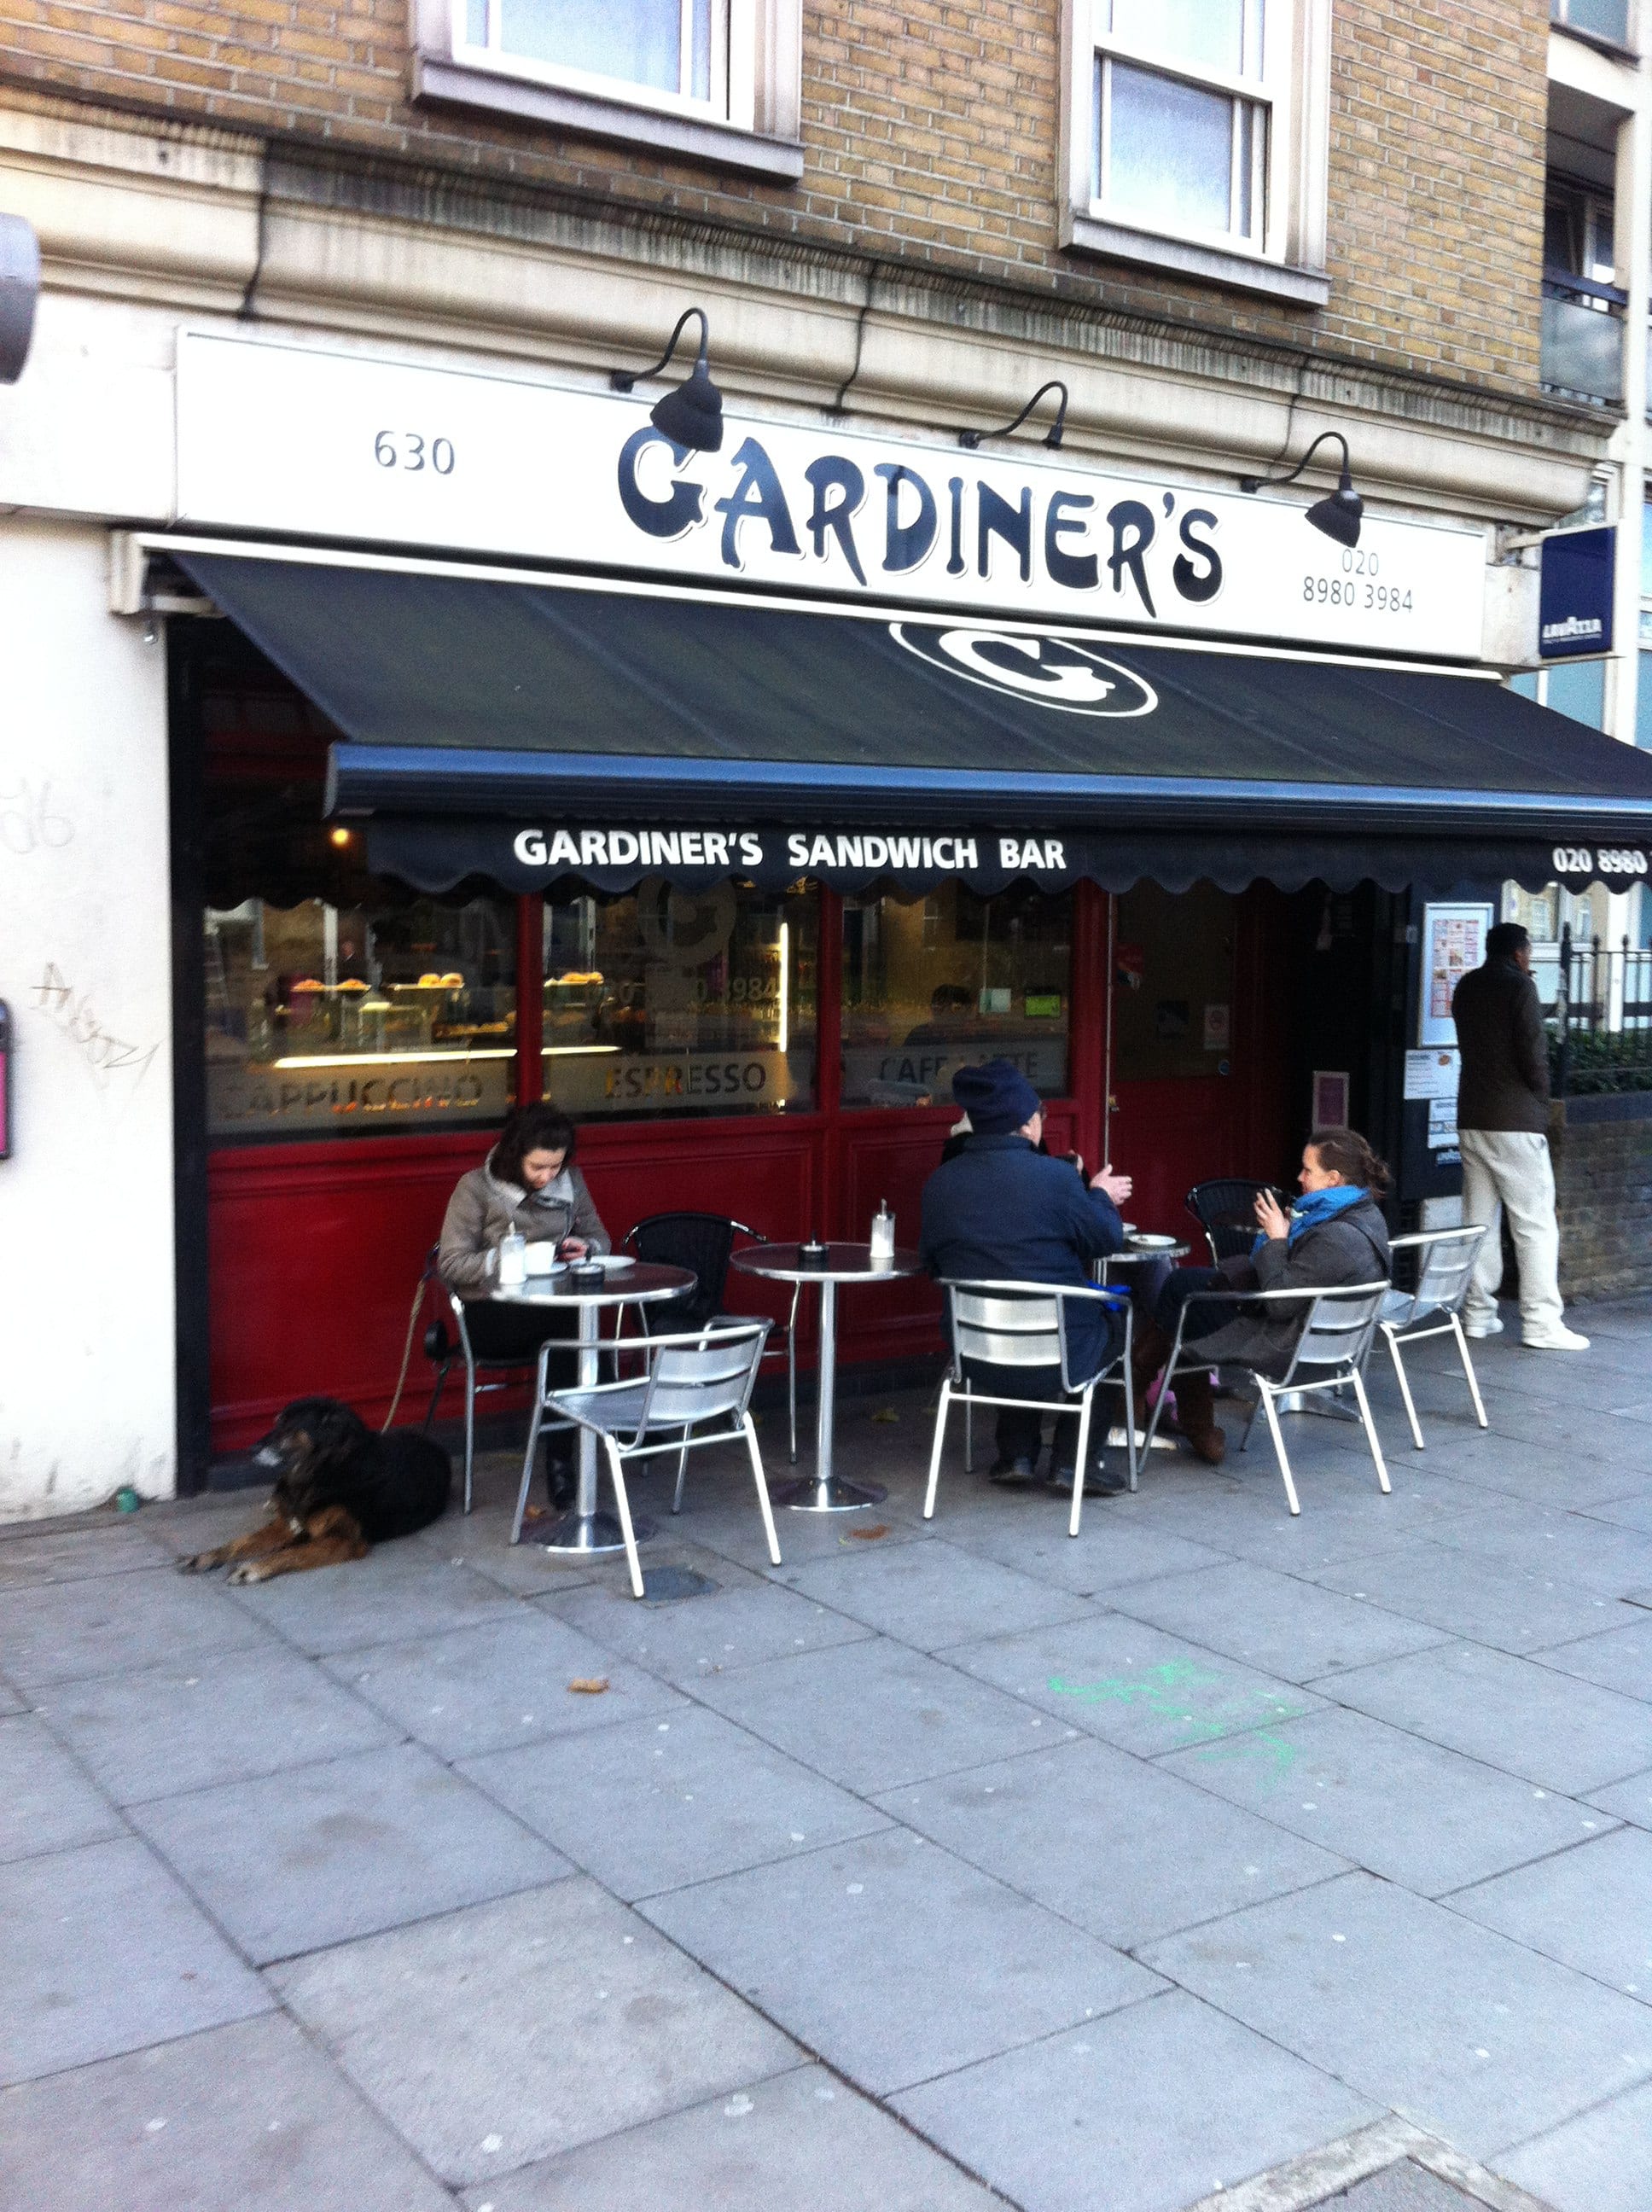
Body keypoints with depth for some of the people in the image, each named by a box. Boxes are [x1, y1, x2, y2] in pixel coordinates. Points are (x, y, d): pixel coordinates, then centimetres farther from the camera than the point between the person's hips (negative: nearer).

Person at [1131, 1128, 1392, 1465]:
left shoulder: (1337, 1238, -30)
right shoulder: (1367, 1215, 2)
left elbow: (1280, 1304, -26)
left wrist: (1276, 1240, -16)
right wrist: (1279, 1233, -3)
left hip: (1286, 1349, -11)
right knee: (1185, 1281, 15)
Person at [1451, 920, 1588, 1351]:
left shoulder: (1466, 987, 11)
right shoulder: (1520, 987, -9)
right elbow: (1533, 1053, -13)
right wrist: (1541, 1098, 2)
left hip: (1472, 1118, 7)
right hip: (1515, 1120, -7)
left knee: (1479, 1219, 10)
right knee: (1536, 1223, -4)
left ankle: (1478, 1315, 11)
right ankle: (1541, 1323, -6)